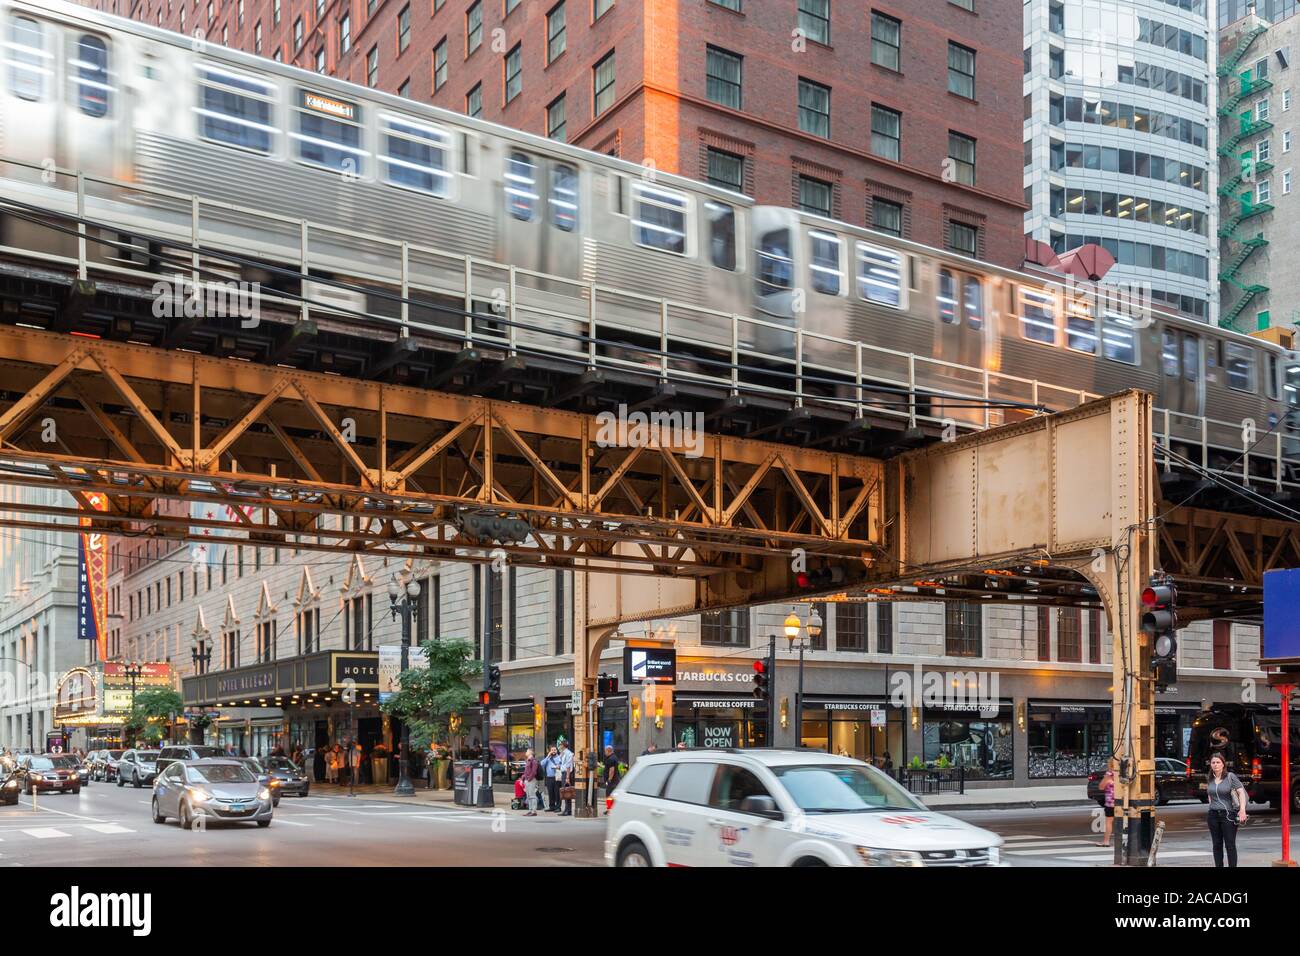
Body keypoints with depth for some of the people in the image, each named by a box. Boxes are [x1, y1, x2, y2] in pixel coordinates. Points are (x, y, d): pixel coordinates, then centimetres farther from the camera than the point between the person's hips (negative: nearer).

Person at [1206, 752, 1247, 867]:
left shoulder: (1230, 776, -5)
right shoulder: (1210, 779, 10)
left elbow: (1241, 792, -11)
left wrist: (1242, 809, -21)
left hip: (1228, 814, -5)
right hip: (1213, 815, 5)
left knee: (1230, 845, -2)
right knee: (1217, 845, 8)